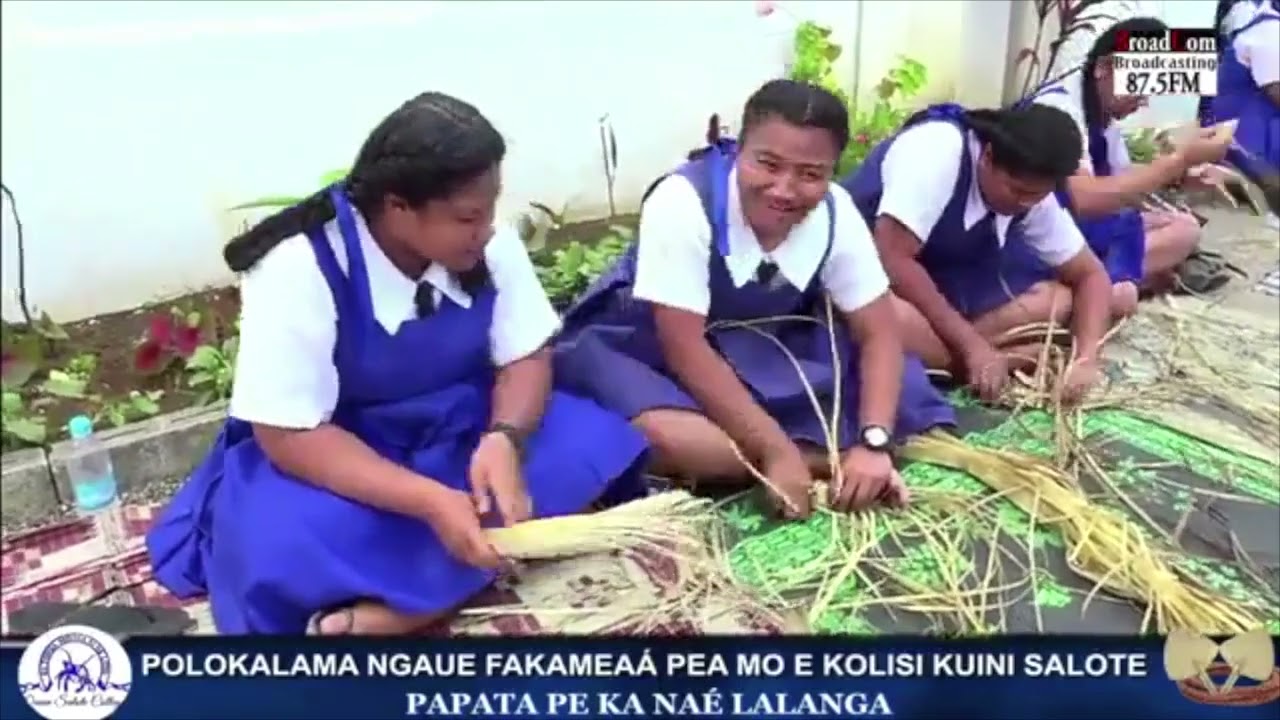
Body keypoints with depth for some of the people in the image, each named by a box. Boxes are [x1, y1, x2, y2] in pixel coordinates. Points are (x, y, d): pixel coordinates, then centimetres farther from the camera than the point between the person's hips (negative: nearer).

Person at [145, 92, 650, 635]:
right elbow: (288, 436, -24)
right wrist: (431, 501, -36)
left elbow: (525, 359, -7)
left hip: (456, 432, 5)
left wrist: (503, 440, -31)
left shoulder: (491, 245, -13)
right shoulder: (298, 270, -25)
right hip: (330, 453, -5)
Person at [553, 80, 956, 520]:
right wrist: (778, 451, -32)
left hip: (763, 351, 4)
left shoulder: (836, 213, -15)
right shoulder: (682, 203, -29)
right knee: (655, 433, -37)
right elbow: (686, 350, -29)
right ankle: (834, 461, -23)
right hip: (652, 347, -4)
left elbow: (878, 335, -11)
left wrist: (874, 442, -27)